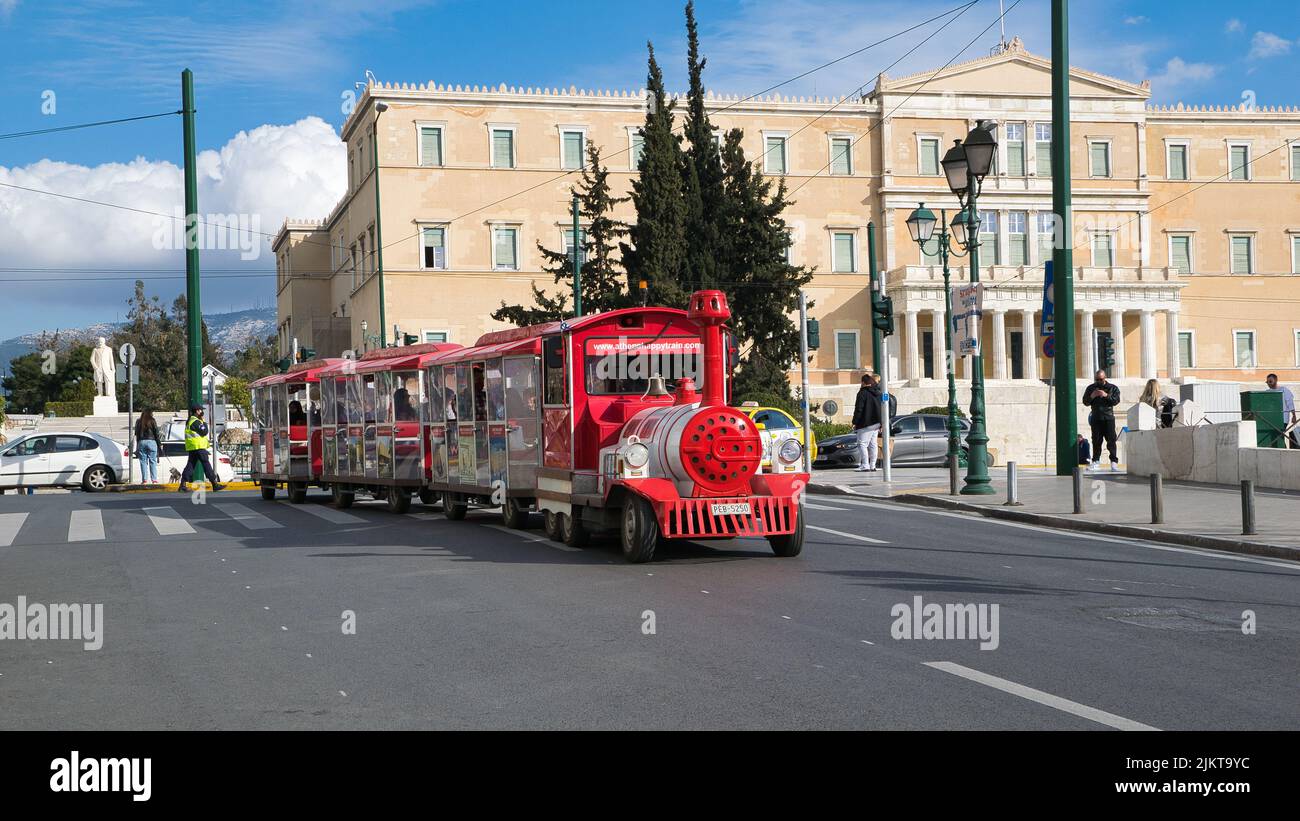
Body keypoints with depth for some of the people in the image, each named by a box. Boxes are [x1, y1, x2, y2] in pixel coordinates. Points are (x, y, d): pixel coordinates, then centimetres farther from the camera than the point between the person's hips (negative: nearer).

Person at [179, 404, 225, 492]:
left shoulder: (190, 421, 19)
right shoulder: (196, 422, -14)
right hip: (198, 447, -10)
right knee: (206, 464, -7)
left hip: (191, 448, 10)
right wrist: (204, 423, -6)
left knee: (190, 465, 9)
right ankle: (215, 484, -5)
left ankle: (183, 484, 4)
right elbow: (204, 432, -18)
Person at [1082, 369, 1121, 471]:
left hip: (1108, 418, -2)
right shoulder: (1091, 388, 13)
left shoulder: (1113, 388, 7)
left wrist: (1106, 395, -17)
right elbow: (1085, 402, 12)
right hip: (1096, 418, 2)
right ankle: (1095, 462, 7)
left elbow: (1116, 400, -4)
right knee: (1096, 441, 2)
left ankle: (1114, 462, -6)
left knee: (1111, 440, -6)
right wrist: (1091, 397, -7)